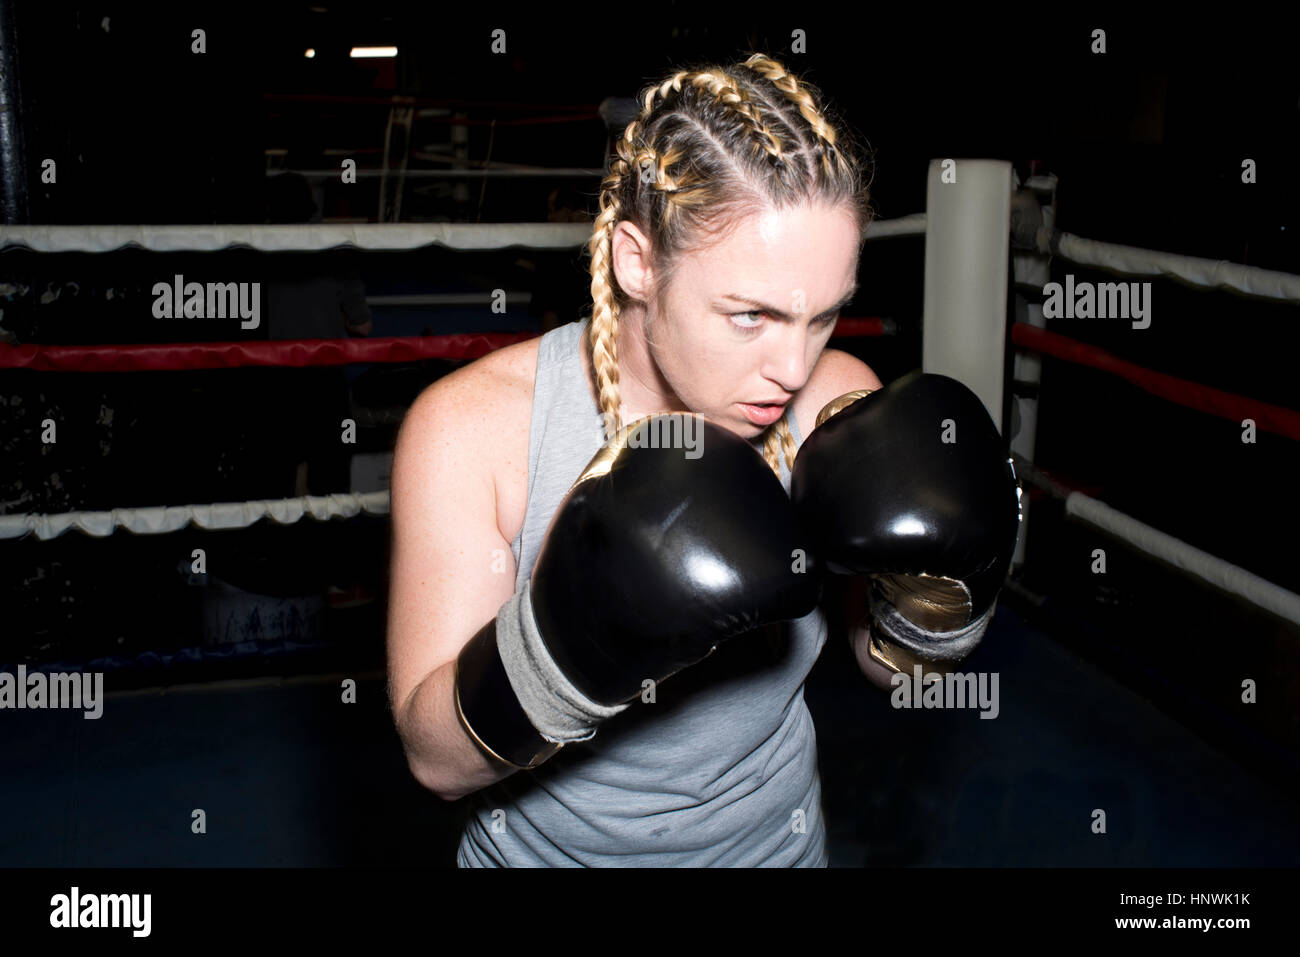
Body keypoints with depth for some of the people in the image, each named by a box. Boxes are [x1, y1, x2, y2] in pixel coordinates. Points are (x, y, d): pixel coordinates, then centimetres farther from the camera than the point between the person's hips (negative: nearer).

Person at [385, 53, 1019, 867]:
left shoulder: (834, 401, -18)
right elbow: (438, 759, -24)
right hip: (547, 847, -1)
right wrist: (565, 644, -41)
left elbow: (896, 672, -5)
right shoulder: (470, 427, -24)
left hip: (774, 841, 2)